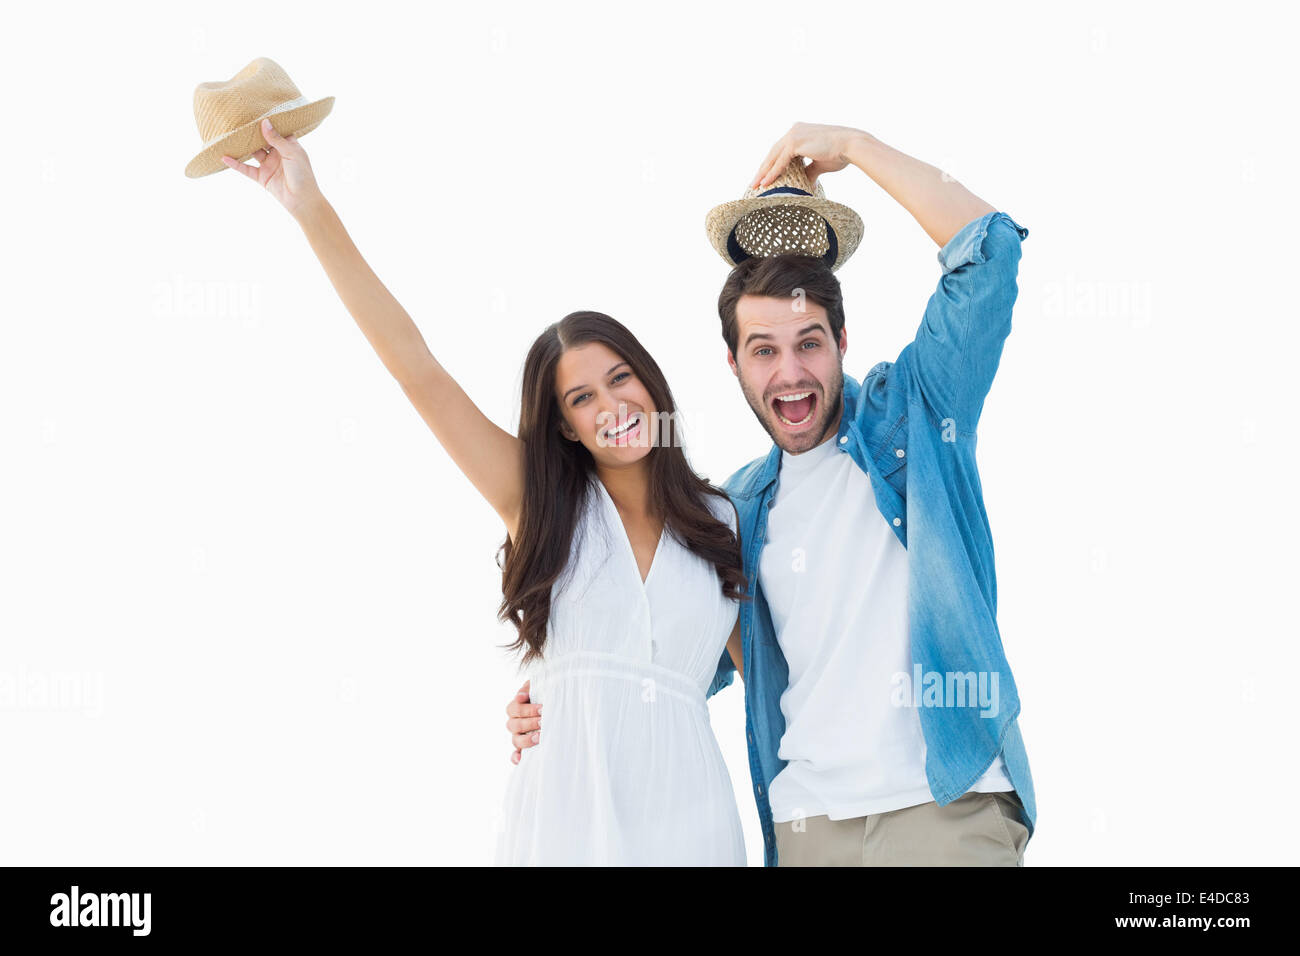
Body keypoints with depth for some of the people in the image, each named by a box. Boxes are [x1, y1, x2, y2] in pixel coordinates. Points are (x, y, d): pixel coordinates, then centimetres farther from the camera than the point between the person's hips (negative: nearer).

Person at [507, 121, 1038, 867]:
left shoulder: (912, 414, 2)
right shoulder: (742, 509, 14)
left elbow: (987, 251, -8)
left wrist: (853, 147, -6)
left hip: (950, 806, -4)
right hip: (808, 825, 4)